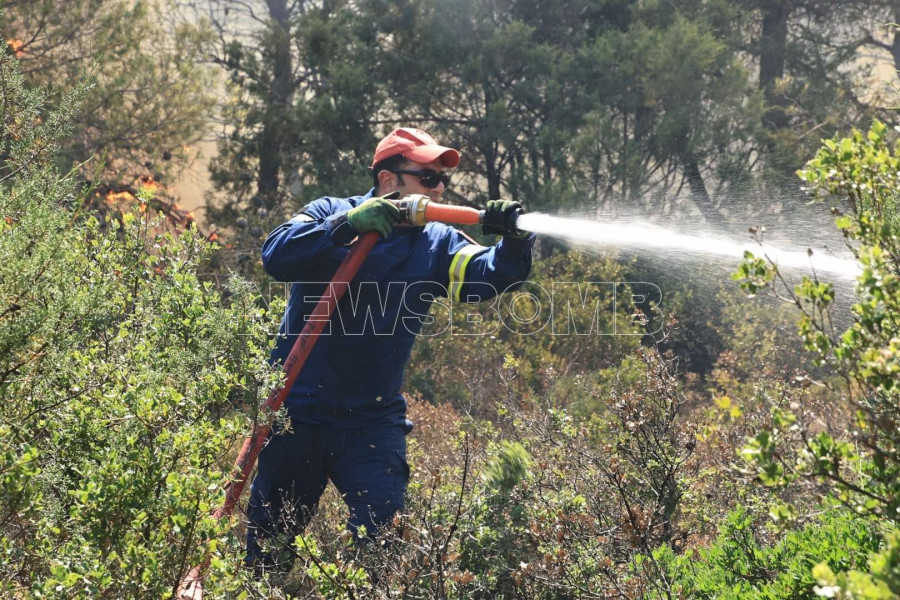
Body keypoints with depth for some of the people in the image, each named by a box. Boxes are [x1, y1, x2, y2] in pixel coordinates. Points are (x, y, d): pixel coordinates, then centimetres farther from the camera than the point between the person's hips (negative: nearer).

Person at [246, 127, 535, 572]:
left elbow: (489, 274, -15)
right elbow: (276, 256, -22)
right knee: (271, 542, 12)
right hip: (300, 413, -2)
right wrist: (350, 225, -32)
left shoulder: (437, 244, 3)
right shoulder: (330, 215, -4)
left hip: (374, 420, 2)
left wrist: (514, 242, -36)